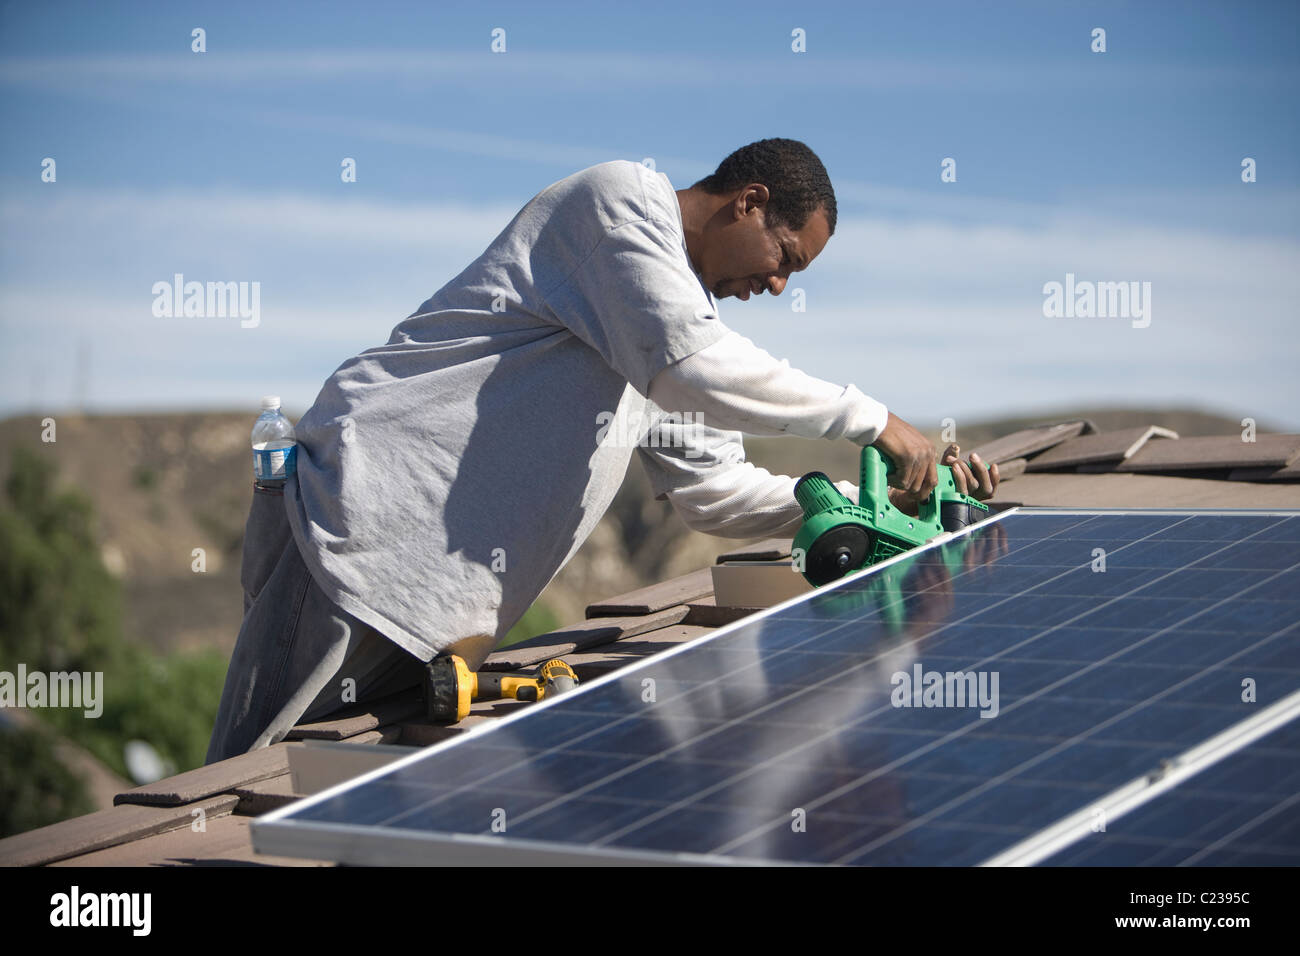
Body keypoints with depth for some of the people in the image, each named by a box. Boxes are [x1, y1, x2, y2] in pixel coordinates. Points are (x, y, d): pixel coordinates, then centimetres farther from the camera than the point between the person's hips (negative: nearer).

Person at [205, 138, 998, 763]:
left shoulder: (684, 300, 24)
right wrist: (874, 421, -15)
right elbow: (688, 364, -22)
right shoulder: (624, 197, -5)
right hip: (360, 520, -10)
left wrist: (882, 500, 16)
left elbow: (715, 492, 25)